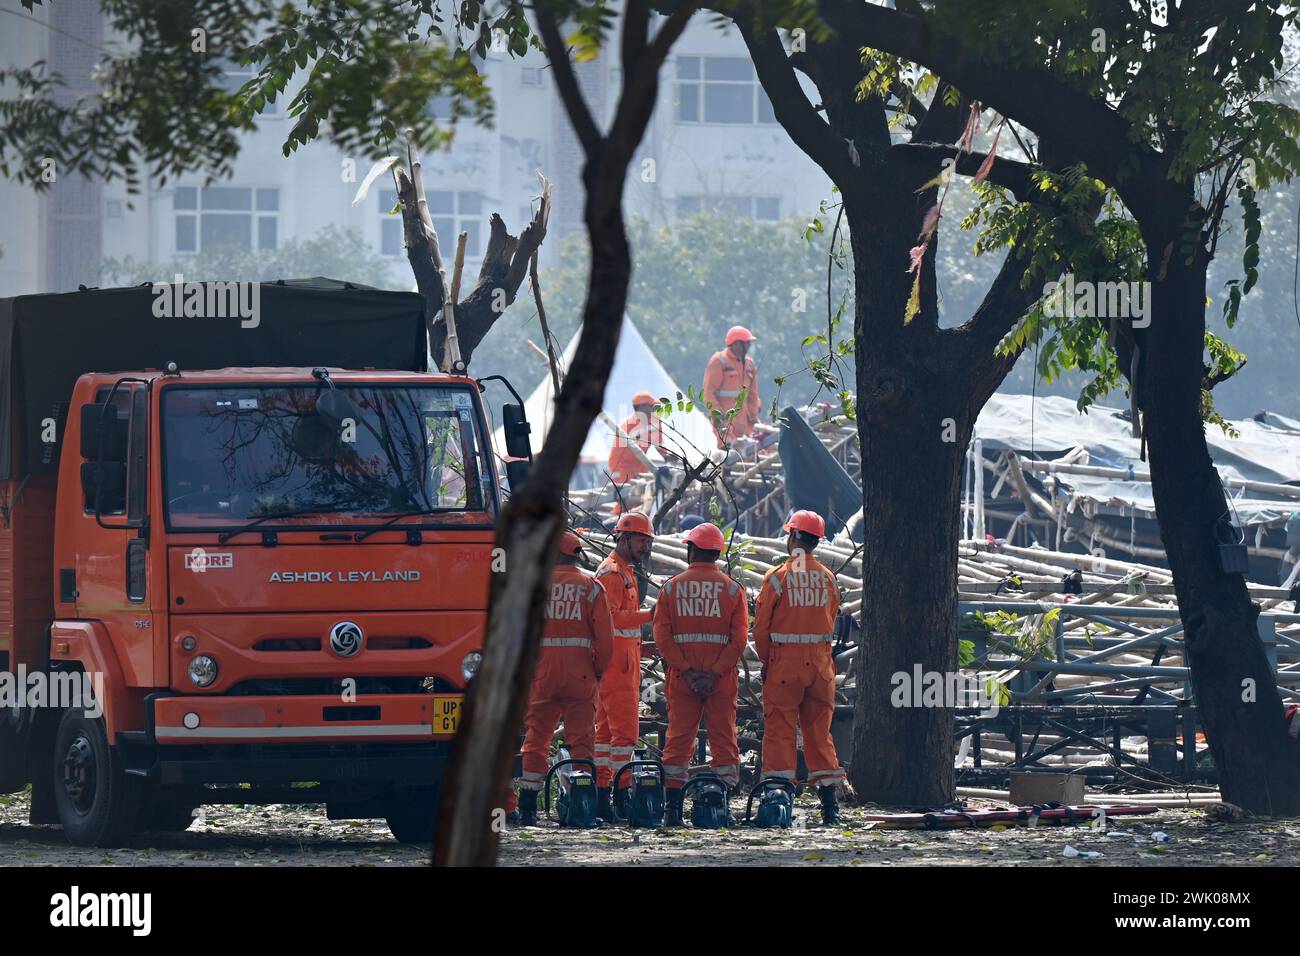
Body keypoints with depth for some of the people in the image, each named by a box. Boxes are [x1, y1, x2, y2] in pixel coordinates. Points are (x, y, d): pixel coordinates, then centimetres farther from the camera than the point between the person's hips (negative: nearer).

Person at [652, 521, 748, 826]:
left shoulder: (671, 587, 3)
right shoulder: (732, 589, 2)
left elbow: (662, 636, -5)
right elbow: (739, 639, -7)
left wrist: (686, 670, -9)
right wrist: (715, 672, -10)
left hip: (681, 676, 0)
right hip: (722, 679, 0)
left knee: (678, 740, 4)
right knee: (723, 740, 4)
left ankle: (673, 808, 0)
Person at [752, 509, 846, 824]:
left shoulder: (778, 577, -9)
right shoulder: (827, 578, 4)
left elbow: (761, 626, -6)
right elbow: (830, 623, 9)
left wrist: (767, 661, 7)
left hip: (784, 661, -4)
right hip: (820, 663, 4)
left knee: (779, 730, 1)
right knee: (819, 731, 10)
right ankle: (830, 803, 7)